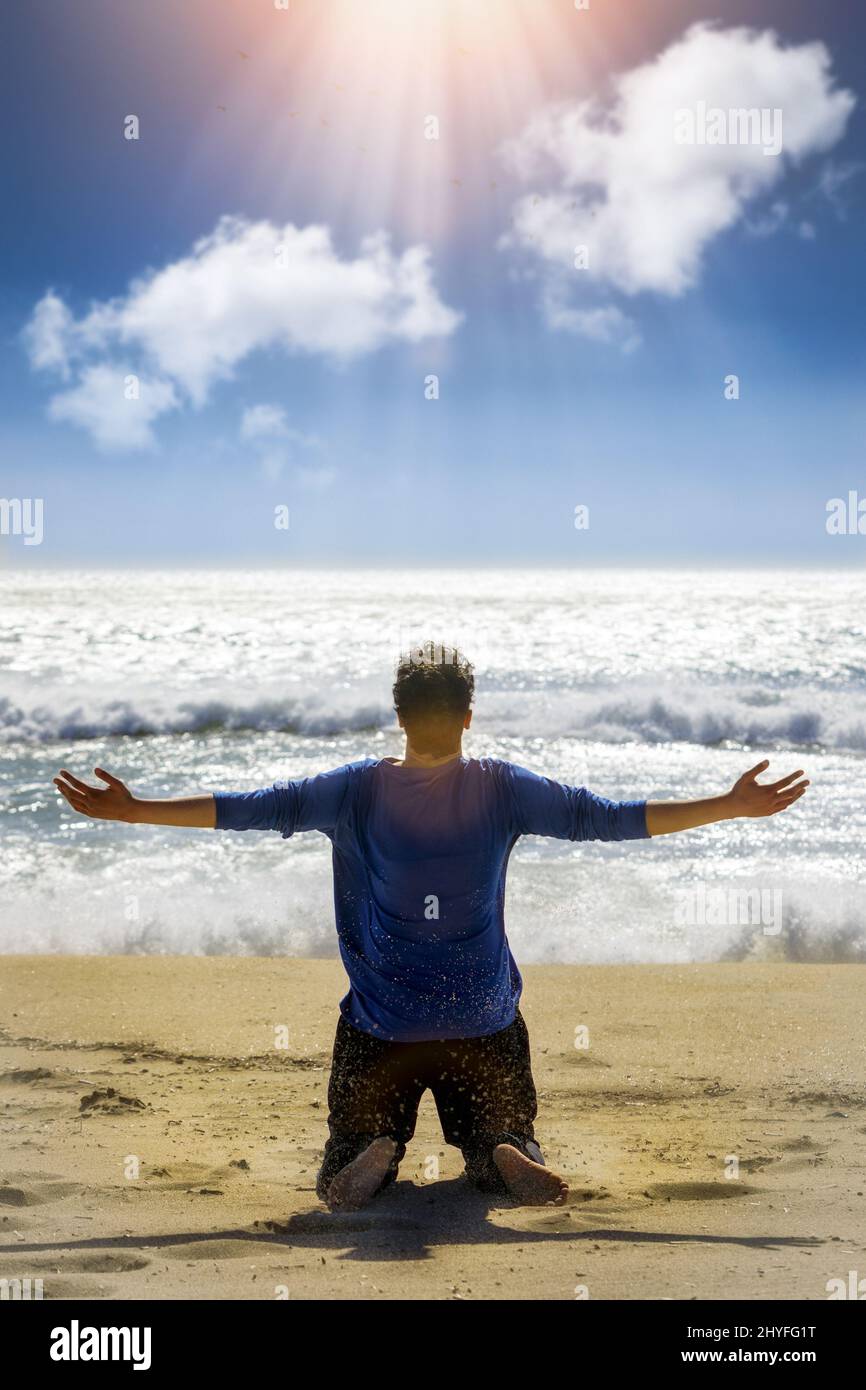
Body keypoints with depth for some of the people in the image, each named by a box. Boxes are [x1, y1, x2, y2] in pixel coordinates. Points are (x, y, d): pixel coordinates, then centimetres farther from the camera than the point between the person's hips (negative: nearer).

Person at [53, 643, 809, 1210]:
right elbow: (606, 817, -7)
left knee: (348, 1156, 16)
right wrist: (733, 807, 0)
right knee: (499, 1135, 19)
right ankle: (505, 1157, -18)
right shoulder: (502, 788, -6)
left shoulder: (360, 789, -6)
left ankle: (373, 1156, -21)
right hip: (486, 1026, 0)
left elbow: (252, 808, -8)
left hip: (382, 1024, 0)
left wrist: (131, 811, -2)